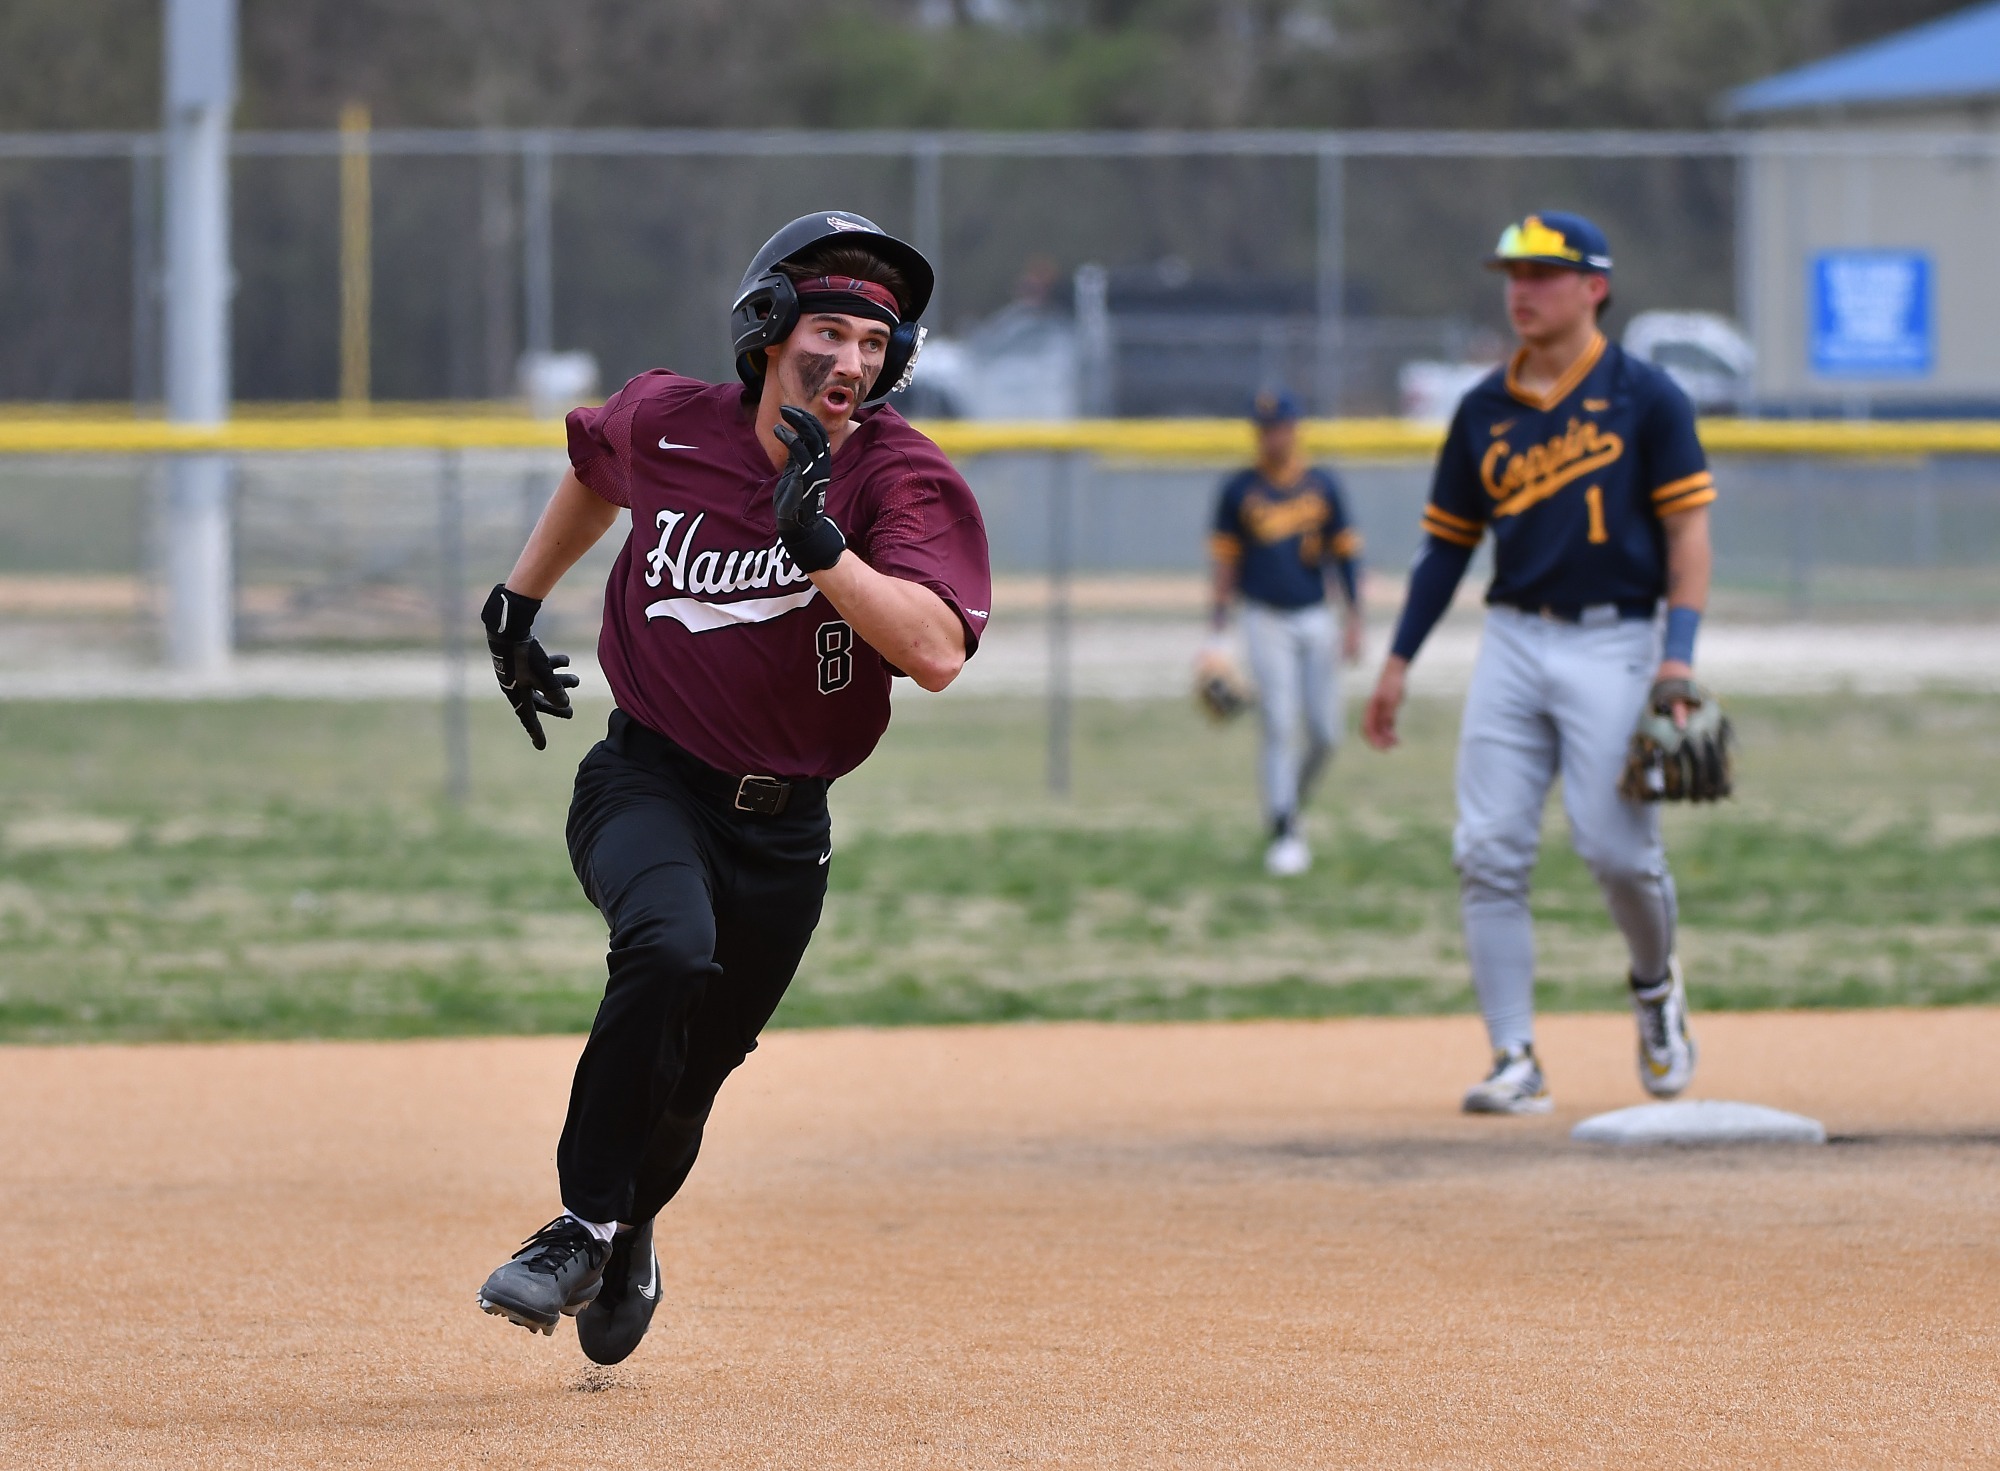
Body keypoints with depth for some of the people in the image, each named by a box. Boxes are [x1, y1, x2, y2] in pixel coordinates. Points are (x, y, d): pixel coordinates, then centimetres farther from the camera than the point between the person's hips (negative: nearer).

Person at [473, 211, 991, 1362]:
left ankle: (628, 1237, 43)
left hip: (785, 824, 1)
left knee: (689, 1078, 11)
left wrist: (817, 540, -36)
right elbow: (597, 468, 20)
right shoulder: (667, 425, -7)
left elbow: (937, 652, -29)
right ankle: (584, 1228, -21)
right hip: (647, 781, -1)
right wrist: (519, 604, 23)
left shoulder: (904, 478, -14)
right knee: (670, 950, -32)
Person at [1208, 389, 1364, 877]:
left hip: (1315, 617, 2)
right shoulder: (1239, 490, 2)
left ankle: (1292, 803, 25)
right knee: (1279, 727, -9)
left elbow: (1344, 553, 8)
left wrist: (1353, 619, 2)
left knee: (1325, 733, 0)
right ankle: (1284, 834, -6)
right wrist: (1217, 632, 1)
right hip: (1266, 619, -2)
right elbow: (1225, 560, 5)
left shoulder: (1322, 486, 5)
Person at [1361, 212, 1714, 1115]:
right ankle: (1515, 1062, -3)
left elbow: (1688, 527, -3)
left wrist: (1679, 655, -13)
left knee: (1616, 844, -10)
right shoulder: (1484, 410, 11)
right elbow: (1448, 540, 17)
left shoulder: (1644, 396, -1)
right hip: (1512, 642, 4)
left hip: (1612, 643, -4)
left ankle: (1655, 985, 21)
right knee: (1488, 853, -6)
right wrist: (1399, 662, 13)